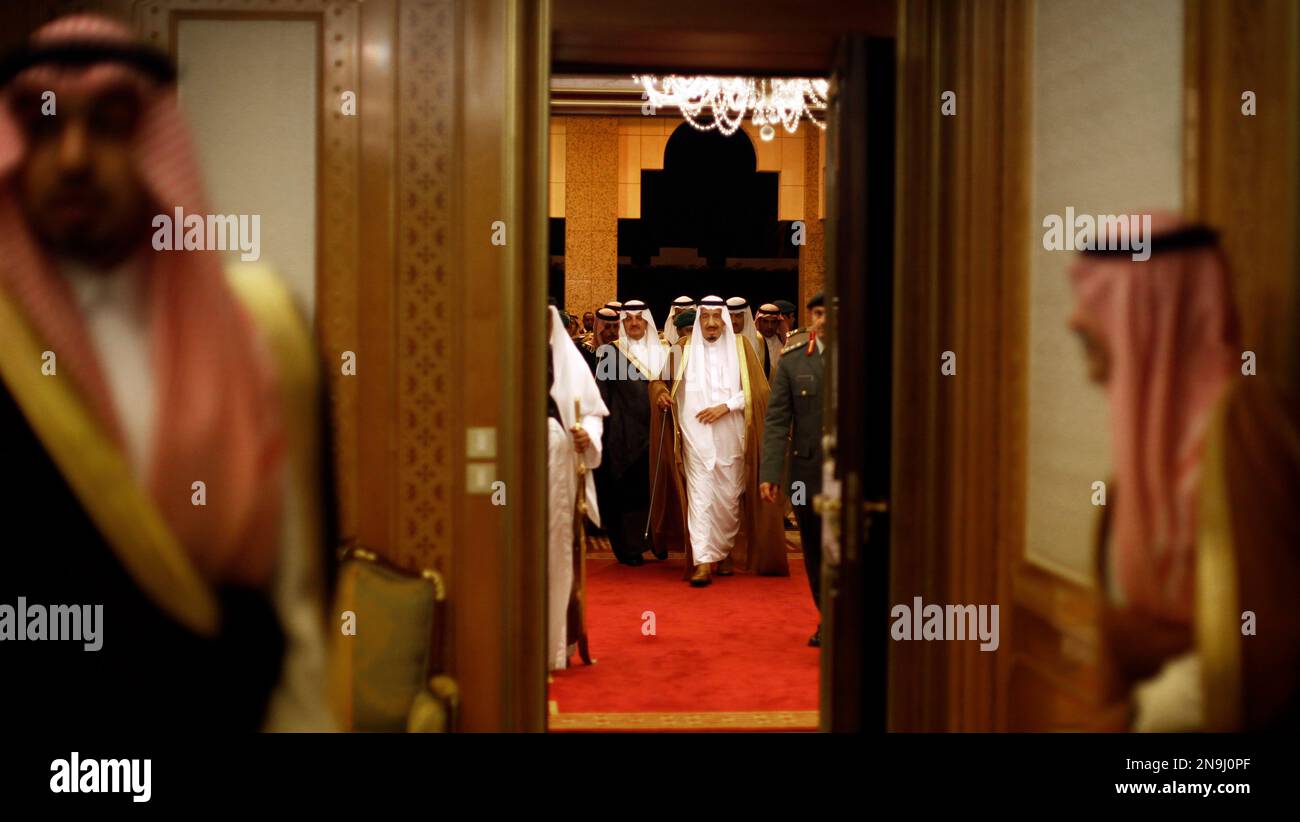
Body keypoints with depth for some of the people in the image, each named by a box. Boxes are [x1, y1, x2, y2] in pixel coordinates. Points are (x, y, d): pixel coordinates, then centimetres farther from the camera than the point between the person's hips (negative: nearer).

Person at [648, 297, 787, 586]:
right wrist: (660, 393, -5)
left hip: (731, 437, 1)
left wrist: (725, 406, -11)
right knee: (700, 497, -8)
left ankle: (725, 552, 23)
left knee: (730, 497, 6)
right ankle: (703, 562, -13)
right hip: (696, 438, 0)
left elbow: (758, 390, 0)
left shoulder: (740, 348, 6)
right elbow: (660, 379, 18)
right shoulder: (684, 351, 8)